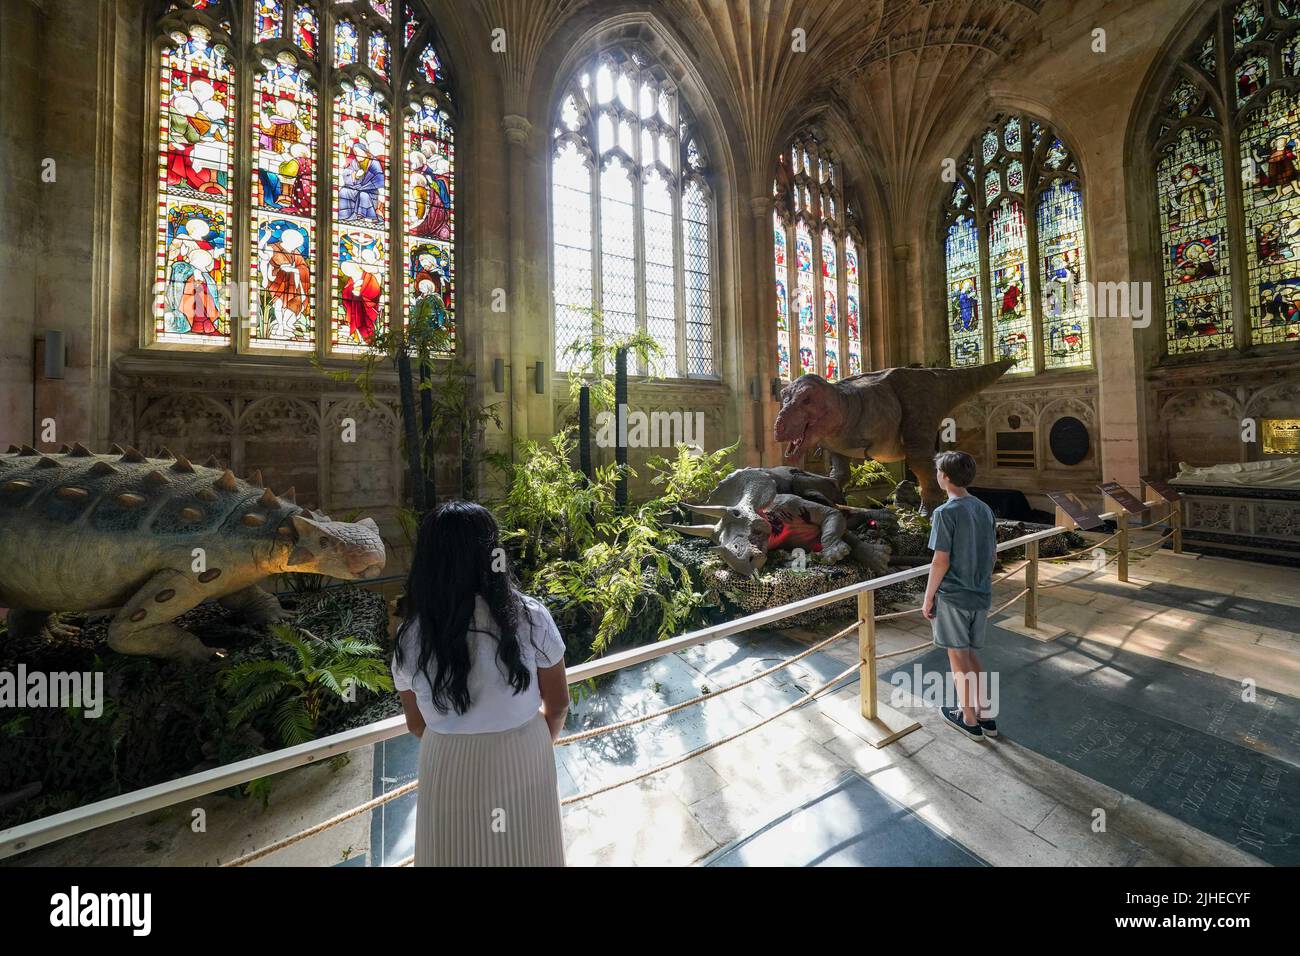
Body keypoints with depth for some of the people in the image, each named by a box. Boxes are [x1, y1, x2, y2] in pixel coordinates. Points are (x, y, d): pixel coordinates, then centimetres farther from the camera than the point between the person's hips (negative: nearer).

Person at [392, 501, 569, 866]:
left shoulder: (411, 634, -14)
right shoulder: (530, 618, -20)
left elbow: (416, 723, 2)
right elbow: (557, 704, -7)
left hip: (449, 772, 1)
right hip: (524, 766, -1)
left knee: (458, 852, 27)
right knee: (524, 852, 24)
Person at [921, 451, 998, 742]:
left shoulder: (945, 512, -17)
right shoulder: (985, 509, 5)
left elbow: (941, 561, -18)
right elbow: (993, 553, 11)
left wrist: (928, 597, -8)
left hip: (952, 595, -7)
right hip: (981, 595, 7)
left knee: (958, 657, 8)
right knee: (970, 654, 20)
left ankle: (969, 720, 22)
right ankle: (986, 715, 29)